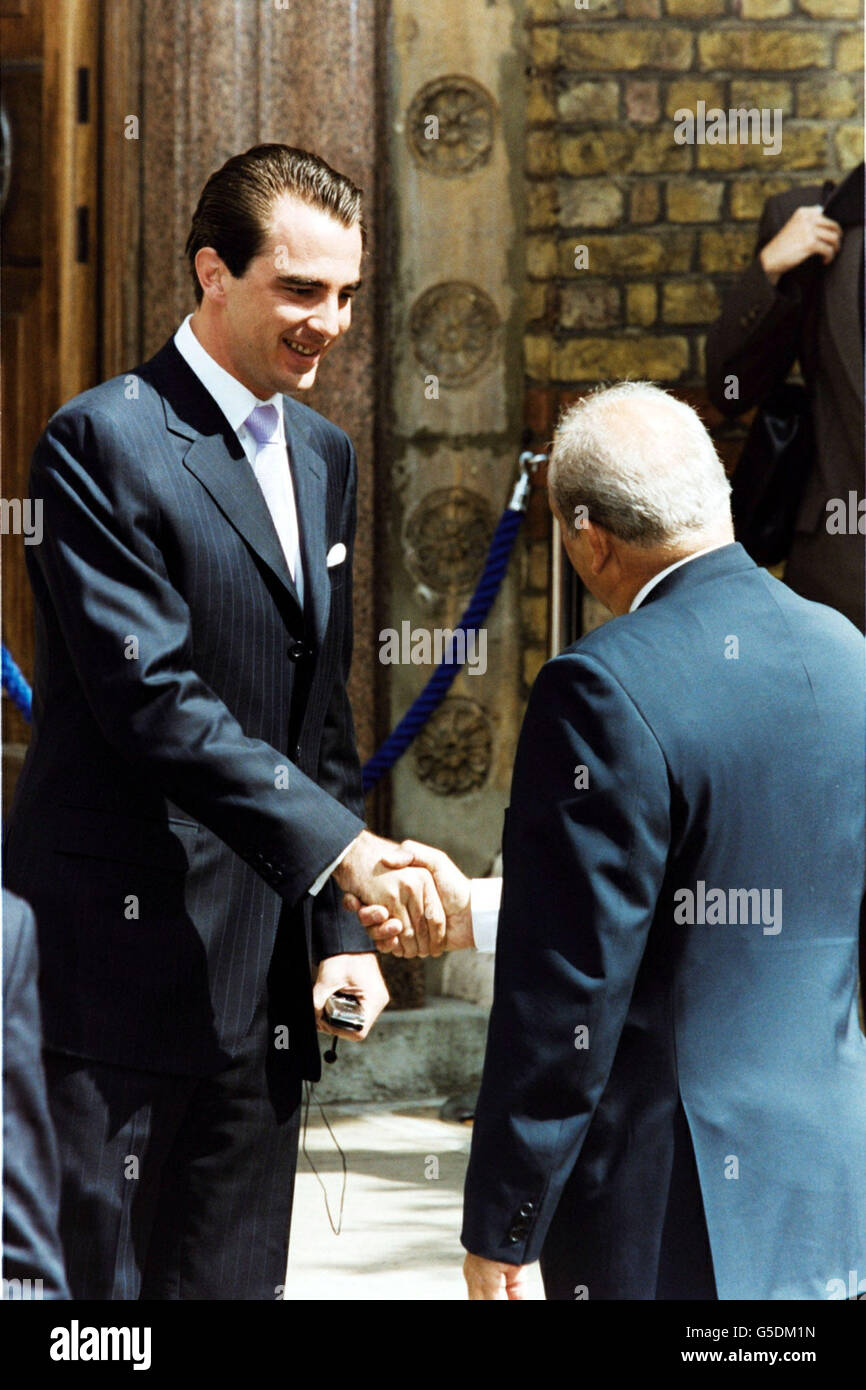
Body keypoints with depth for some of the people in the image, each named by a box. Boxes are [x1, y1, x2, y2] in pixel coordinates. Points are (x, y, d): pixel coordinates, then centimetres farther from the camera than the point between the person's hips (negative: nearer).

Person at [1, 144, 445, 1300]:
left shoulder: (322, 455, 16)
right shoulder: (104, 442, -10)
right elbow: (152, 700, -19)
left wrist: (344, 926, 12)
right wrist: (347, 849, -24)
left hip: (264, 975, 8)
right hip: (122, 959, -7)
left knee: (235, 1272, 10)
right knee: (95, 1271, -4)